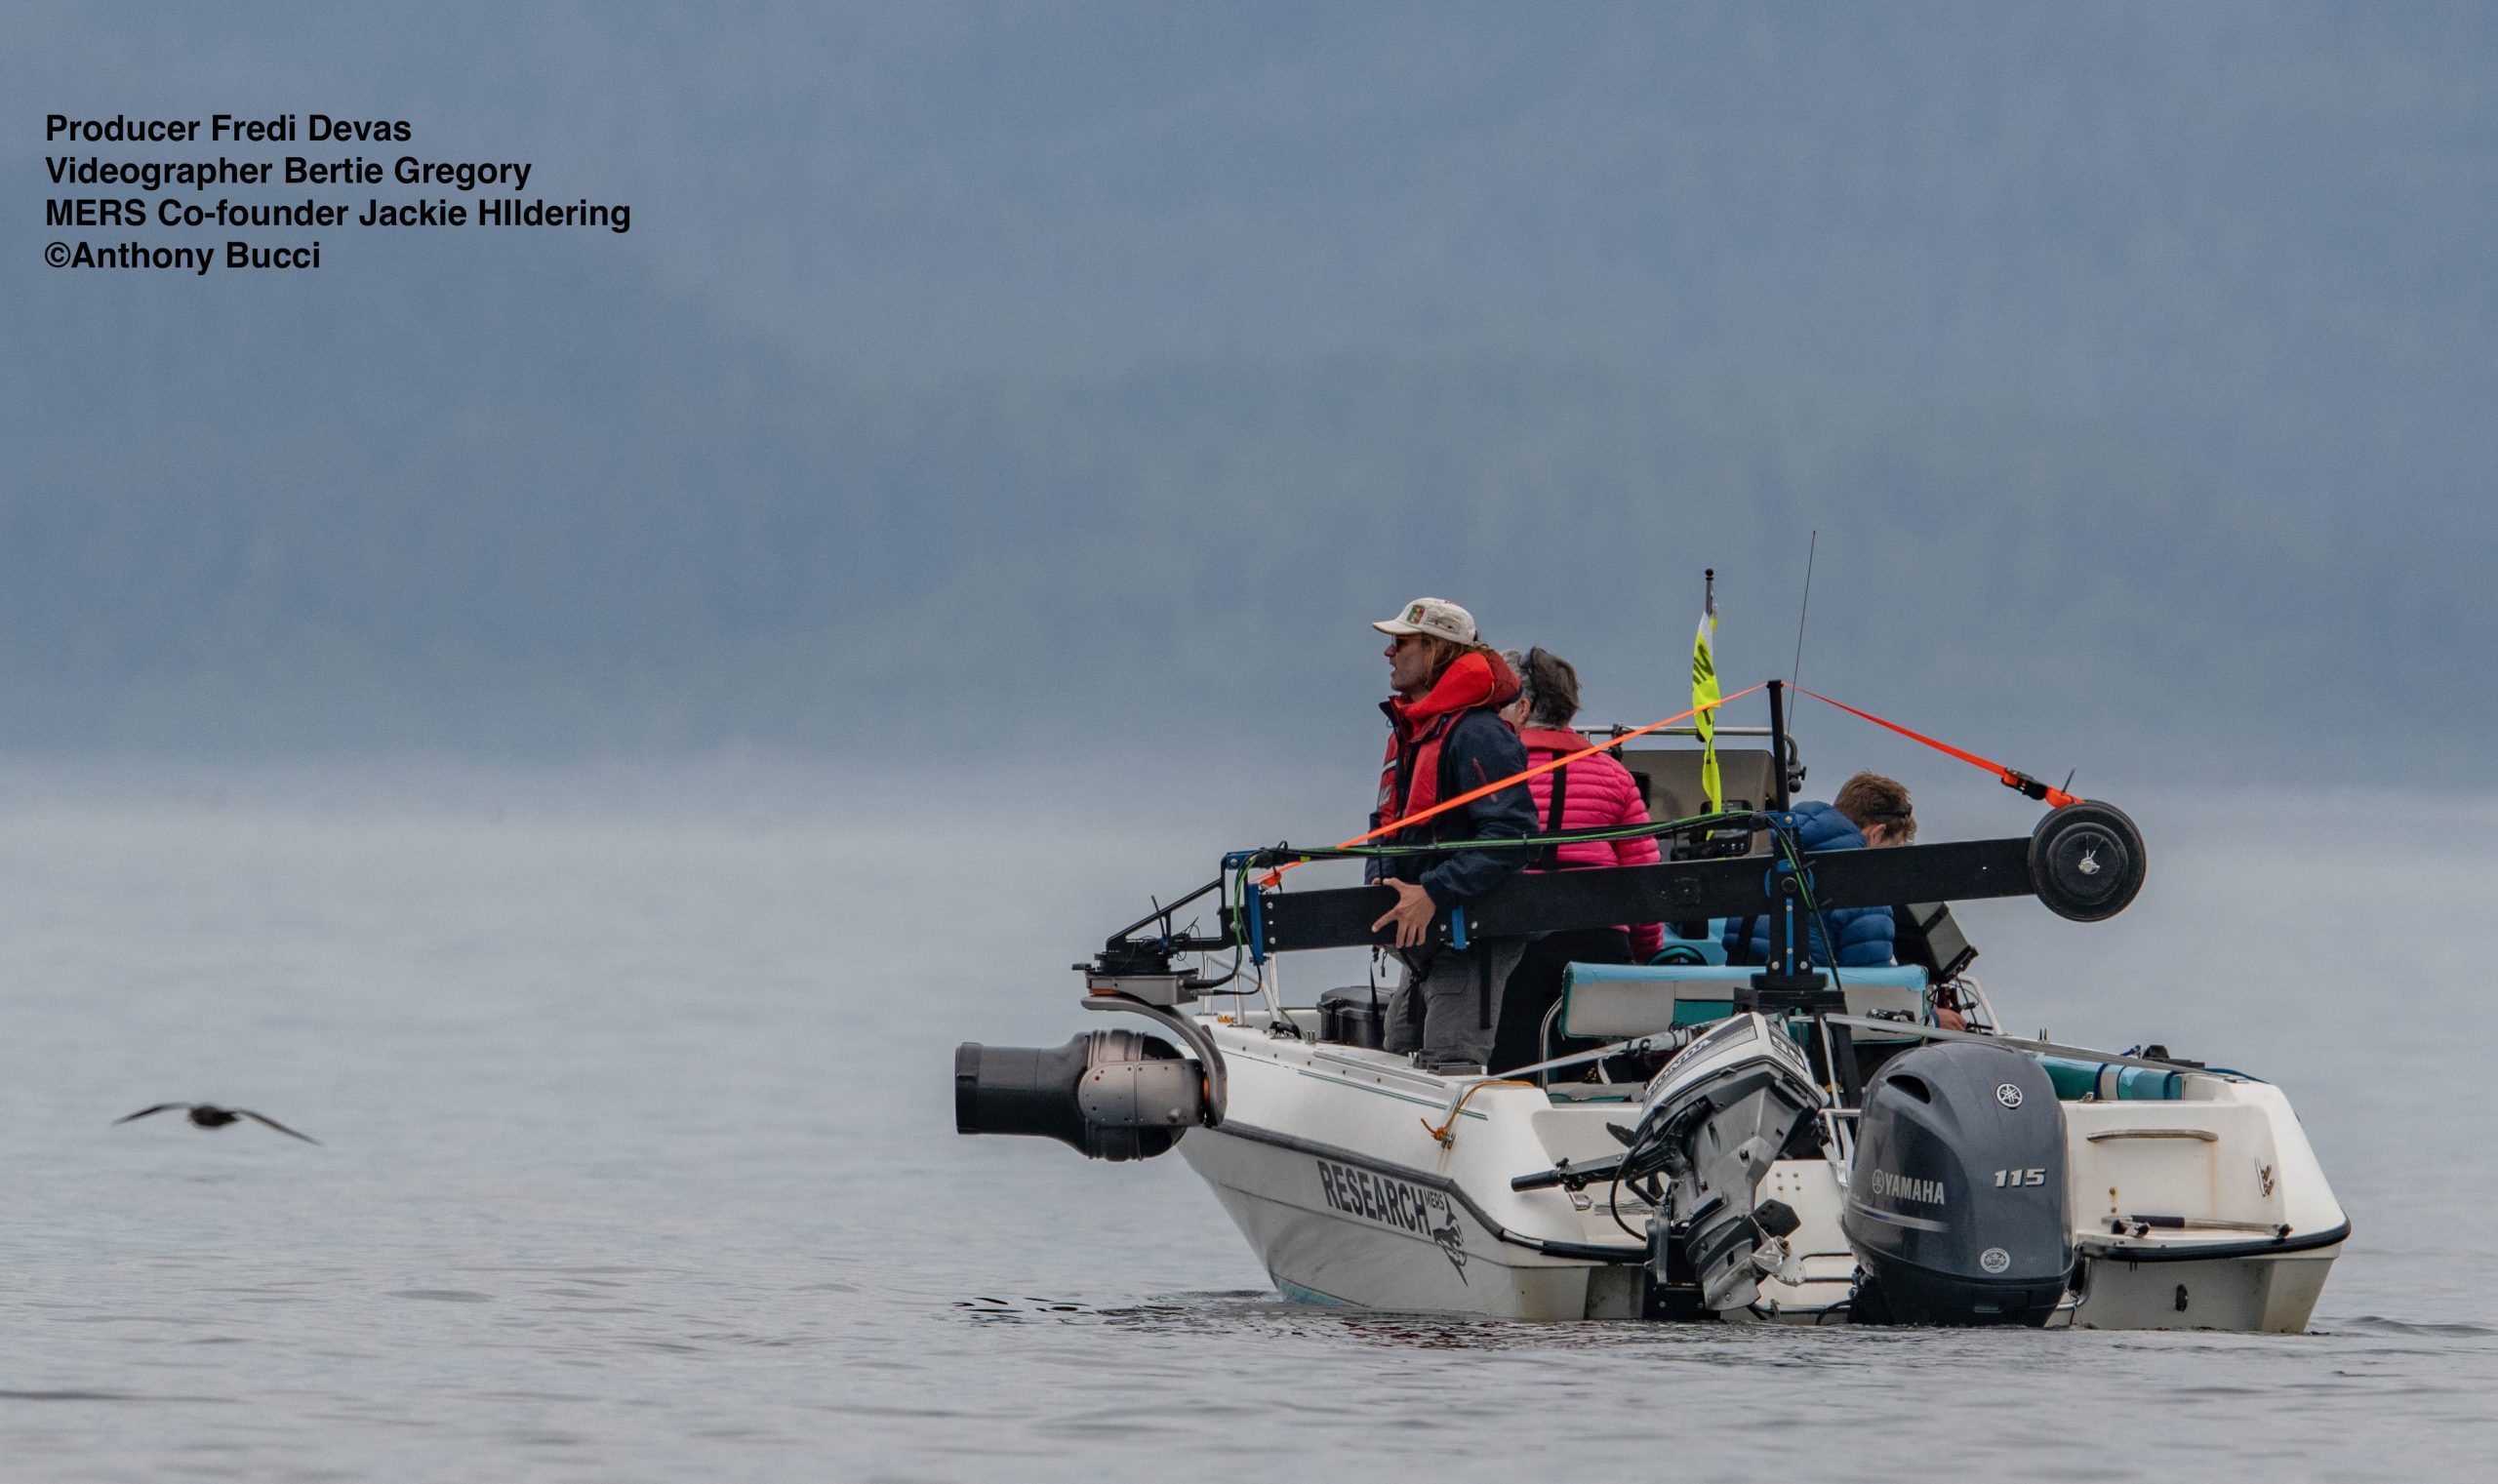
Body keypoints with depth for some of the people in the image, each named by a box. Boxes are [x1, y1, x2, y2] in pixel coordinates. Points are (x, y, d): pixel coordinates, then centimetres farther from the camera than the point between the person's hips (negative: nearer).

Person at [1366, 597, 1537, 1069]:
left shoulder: (1476, 734, -15)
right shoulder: (1406, 732, 16)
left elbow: (1511, 835, -23)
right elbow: (1389, 824, 25)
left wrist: (1433, 894, -26)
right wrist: (1380, 881, 3)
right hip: (1425, 949, 10)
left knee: (1450, 1077, -16)